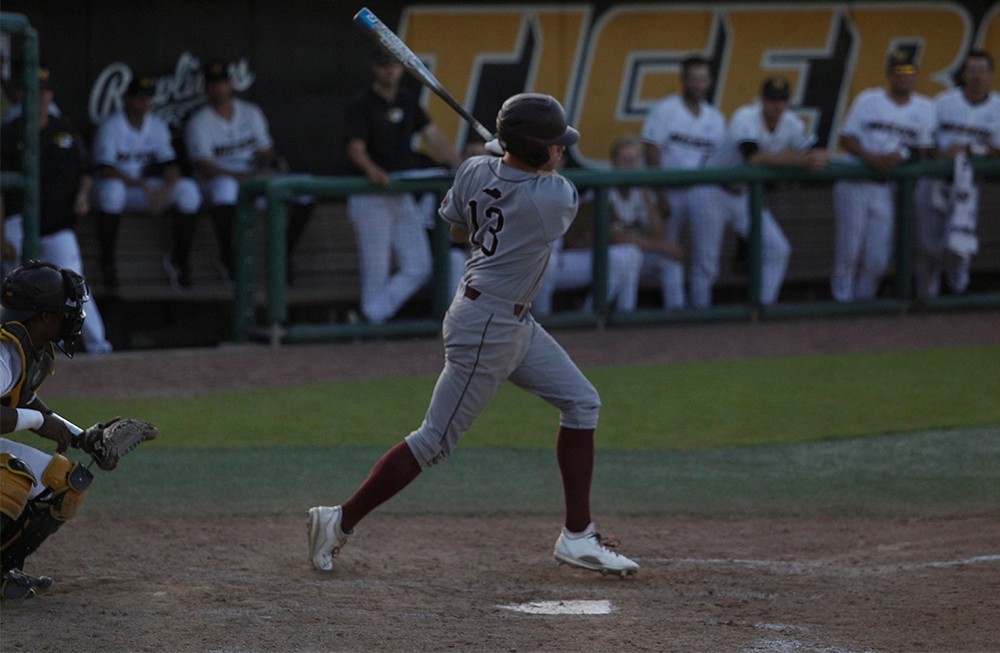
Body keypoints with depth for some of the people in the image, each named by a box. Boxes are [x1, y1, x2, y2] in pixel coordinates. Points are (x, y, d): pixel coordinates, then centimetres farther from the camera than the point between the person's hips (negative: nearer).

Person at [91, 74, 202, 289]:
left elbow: (170, 165, -1)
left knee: (188, 189, -17)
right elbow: (105, 169, -25)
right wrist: (143, 186, -34)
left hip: (146, 188, 5)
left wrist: (166, 189, -25)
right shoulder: (111, 126, -13)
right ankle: (108, 262, -27)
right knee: (111, 188, -41)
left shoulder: (157, 126, 4)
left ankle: (179, 258, -7)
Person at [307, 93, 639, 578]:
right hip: (486, 330, -9)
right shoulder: (557, 197, -21)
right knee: (435, 441, -2)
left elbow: (458, 231, 15)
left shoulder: (475, 172, -3)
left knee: (582, 404, 12)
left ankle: (577, 537, 15)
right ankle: (340, 521, 5)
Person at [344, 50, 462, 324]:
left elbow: (433, 134, 9)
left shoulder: (407, 101, 12)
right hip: (370, 198, -7)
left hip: (402, 197, 7)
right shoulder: (361, 104, -8)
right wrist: (372, 170, -37)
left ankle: (376, 313, 4)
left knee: (419, 268, 1)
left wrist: (459, 166, -4)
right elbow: (355, 149, -16)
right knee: (376, 273, -3)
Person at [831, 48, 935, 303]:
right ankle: (842, 298, 8)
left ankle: (864, 297, 17)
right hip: (855, 183, -2)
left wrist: (900, 156, -13)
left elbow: (923, 151, 8)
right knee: (849, 248, -3)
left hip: (887, 188, 2)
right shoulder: (867, 100, 2)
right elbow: (846, 140, 0)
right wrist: (871, 157, -18)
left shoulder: (924, 108, 8)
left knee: (878, 256, -1)